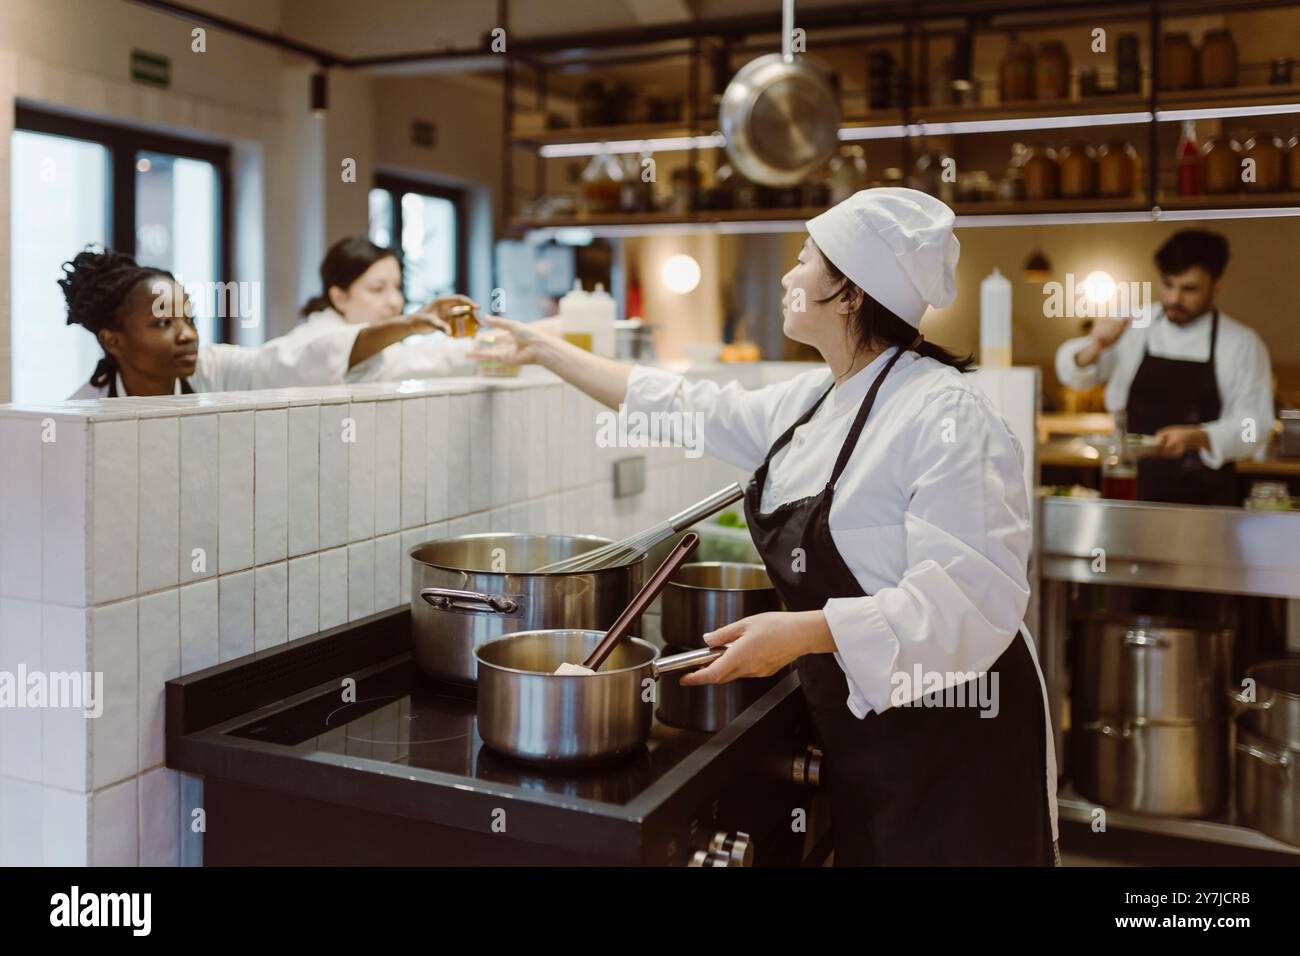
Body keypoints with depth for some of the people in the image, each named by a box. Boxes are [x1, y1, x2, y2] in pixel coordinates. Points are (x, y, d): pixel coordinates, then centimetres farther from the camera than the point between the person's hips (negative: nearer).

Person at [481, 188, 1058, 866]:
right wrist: (545, 349, 20)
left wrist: (803, 632, -32)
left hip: (948, 739, -7)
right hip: (859, 726, 8)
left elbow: (967, 598, -27)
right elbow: (694, 411, 15)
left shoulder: (945, 415, -21)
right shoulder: (812, 401, 6)